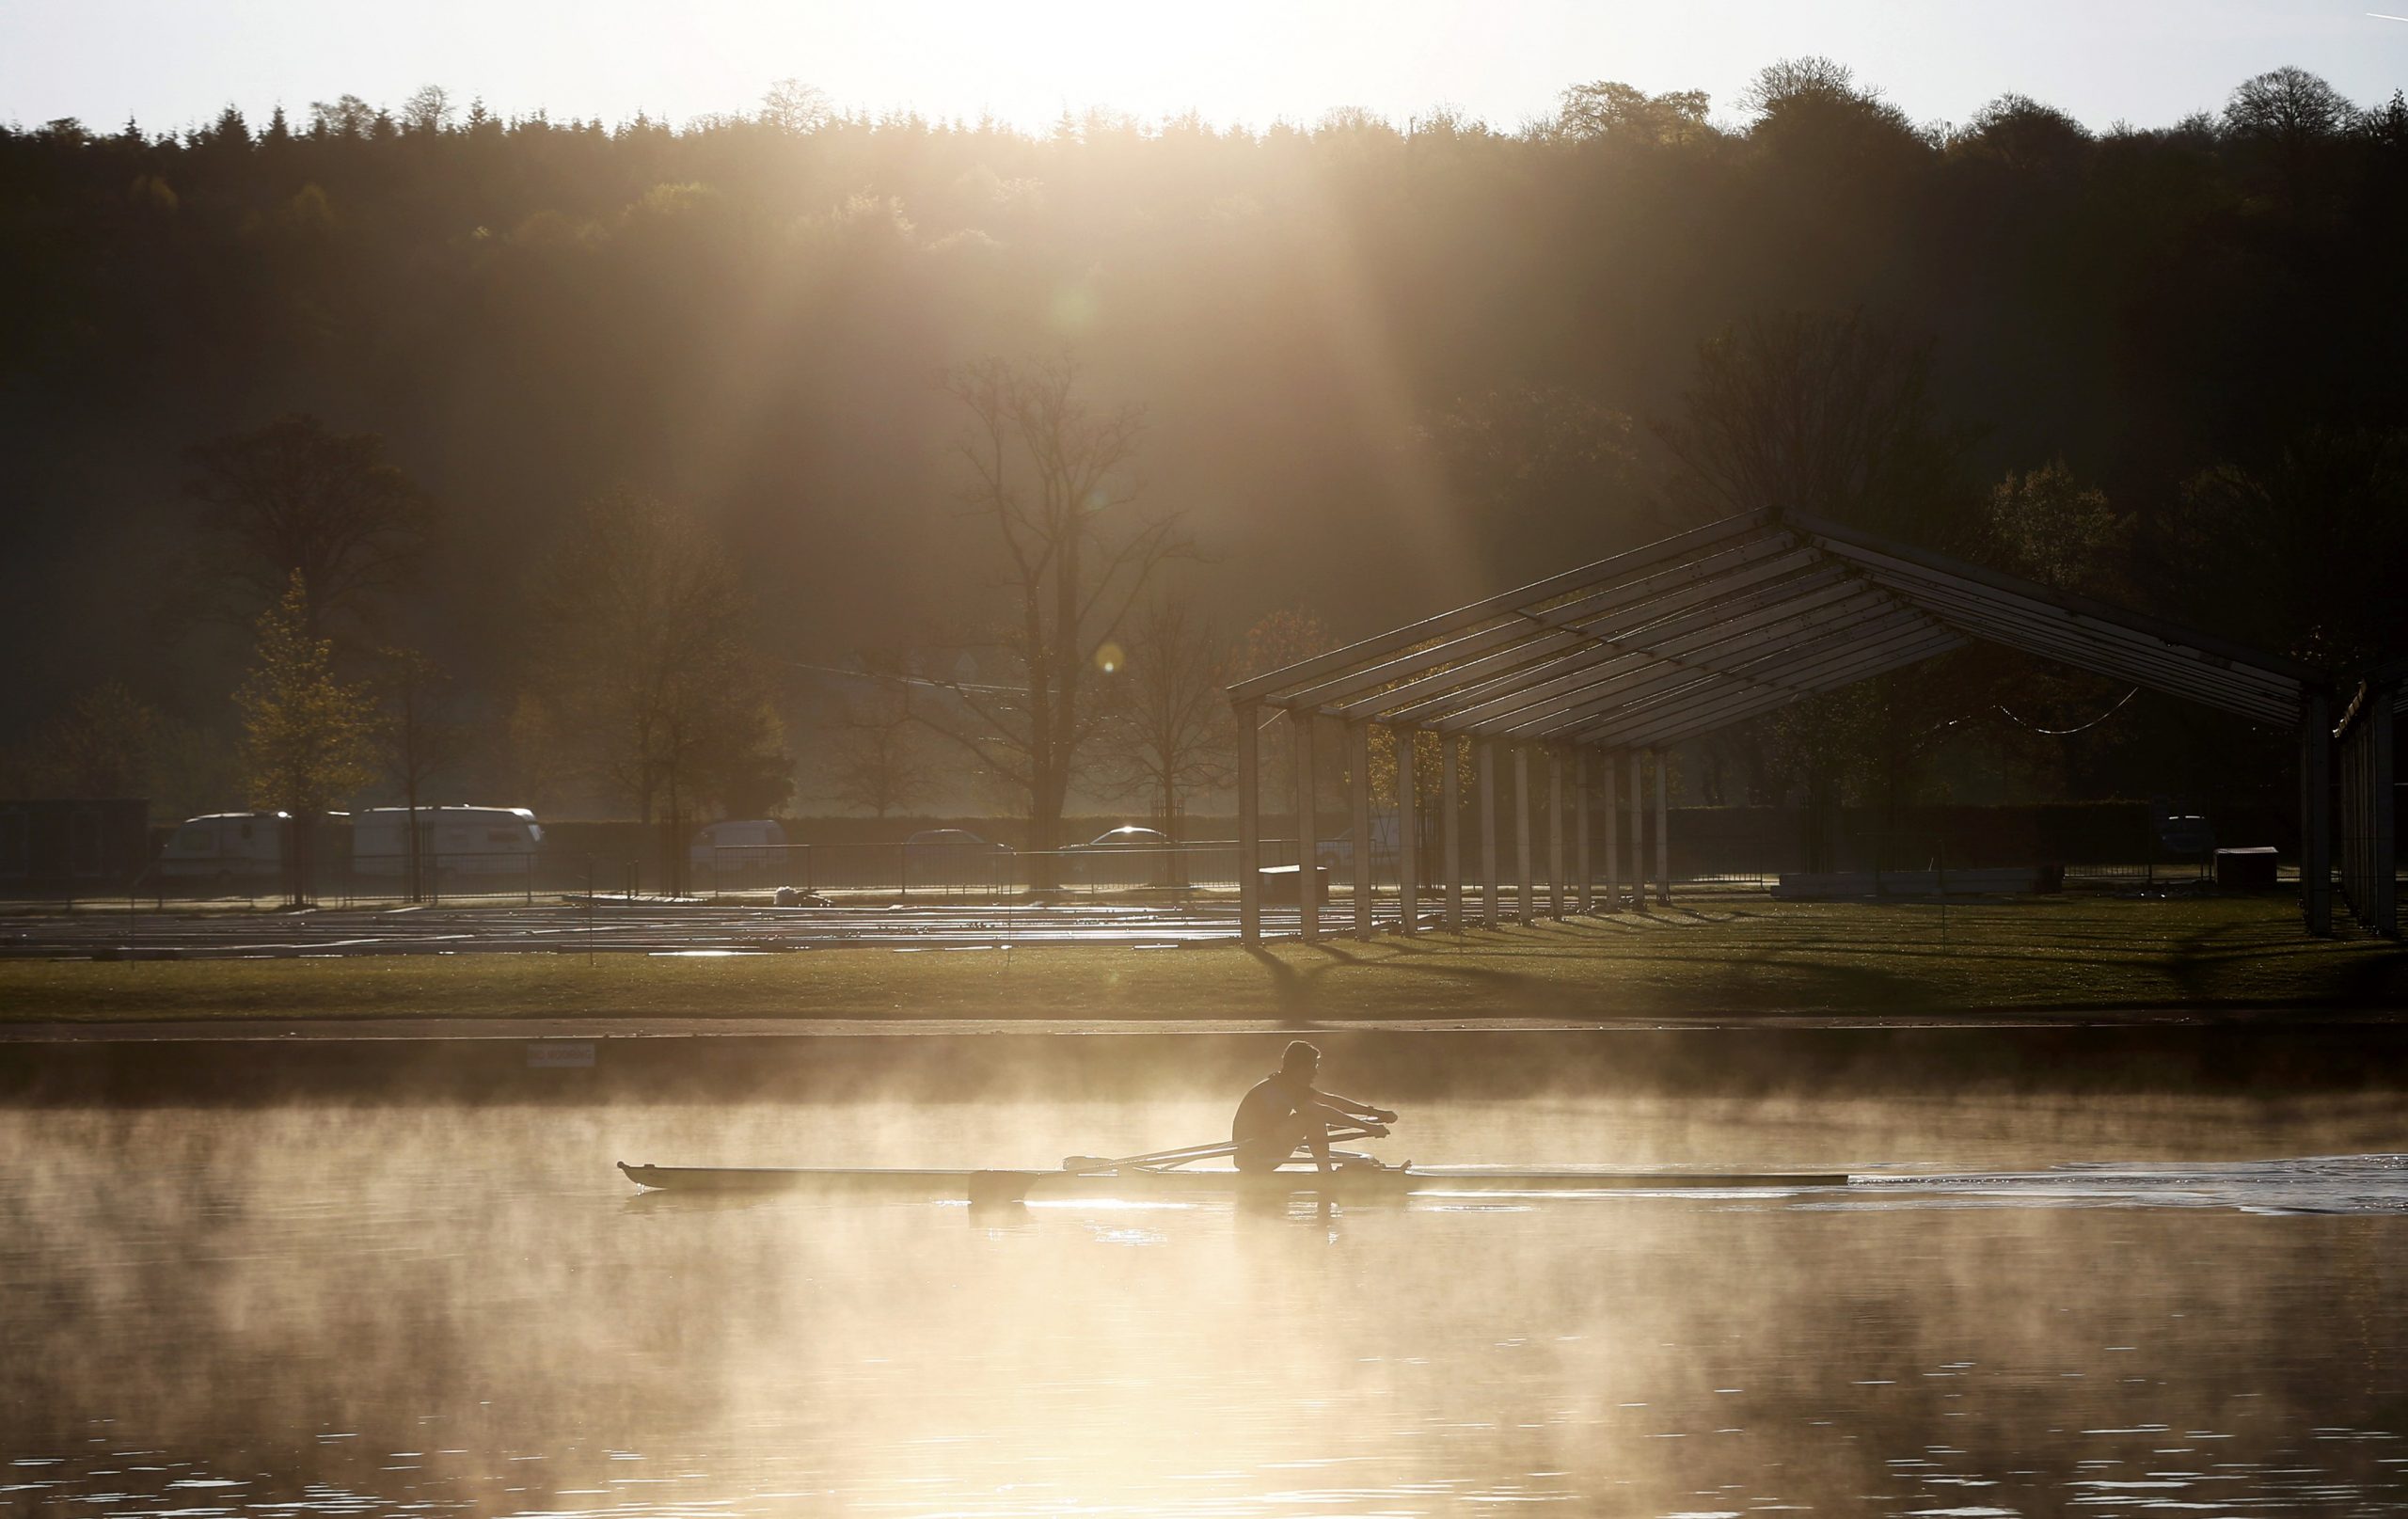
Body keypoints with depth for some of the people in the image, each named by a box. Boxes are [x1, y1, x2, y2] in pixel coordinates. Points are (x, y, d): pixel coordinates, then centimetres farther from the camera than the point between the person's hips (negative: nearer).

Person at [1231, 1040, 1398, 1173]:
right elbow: (1323, 1112, -25)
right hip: (1253, 1157, -10)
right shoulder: (1279, 1089, -20)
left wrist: (1374, 1112, 2)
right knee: (1314, 1119, -21)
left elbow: (1329, 1100, 8)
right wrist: (1368, 1127, -25)